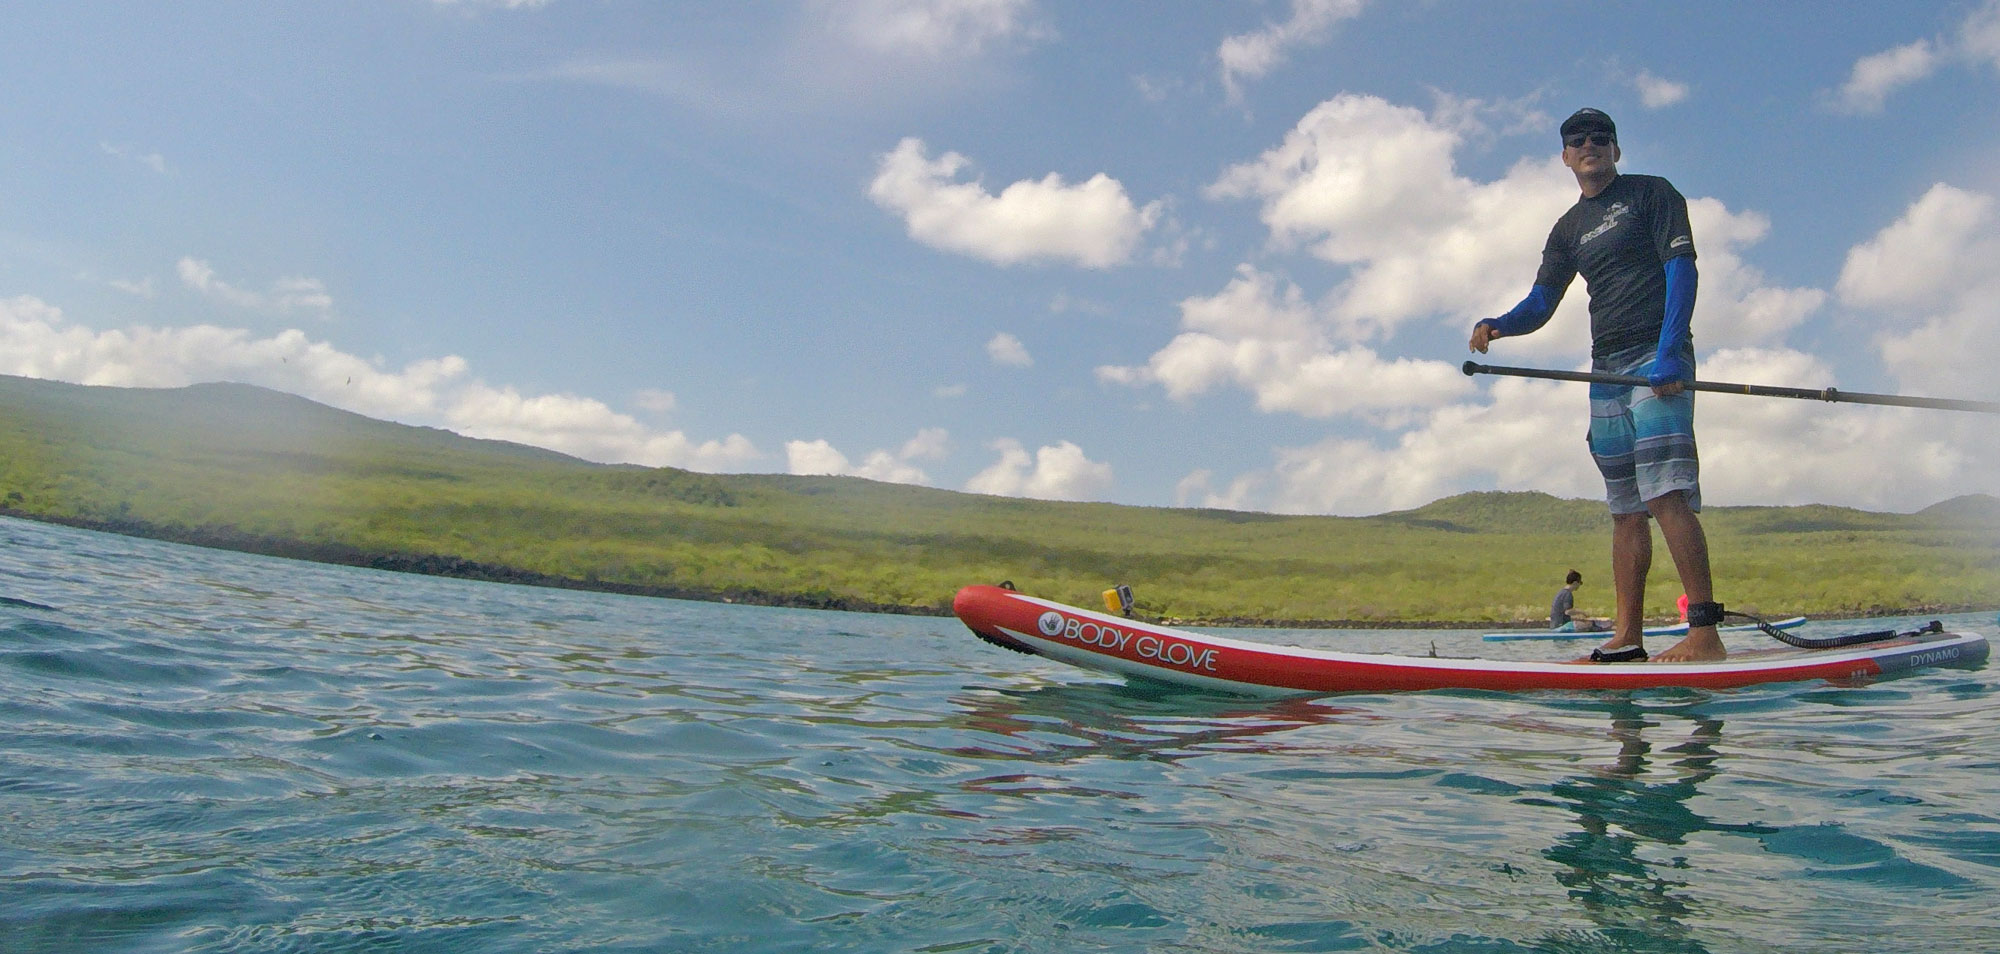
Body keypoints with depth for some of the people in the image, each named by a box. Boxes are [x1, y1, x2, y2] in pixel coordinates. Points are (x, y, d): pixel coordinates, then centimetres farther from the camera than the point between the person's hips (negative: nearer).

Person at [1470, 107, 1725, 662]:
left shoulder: (1652, 193, 5)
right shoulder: (1569, 229, 21)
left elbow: (1681, 270, -6)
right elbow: (1539, 305, 14)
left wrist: (1669, 352, -19)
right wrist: (1497, 326, -10)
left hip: (1657, 361, -6)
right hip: (1606, 368, 6)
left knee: (1666, 495, -18)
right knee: (1626, 509, 4)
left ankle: (1705, 632, -17)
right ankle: (1628, 638, 4)